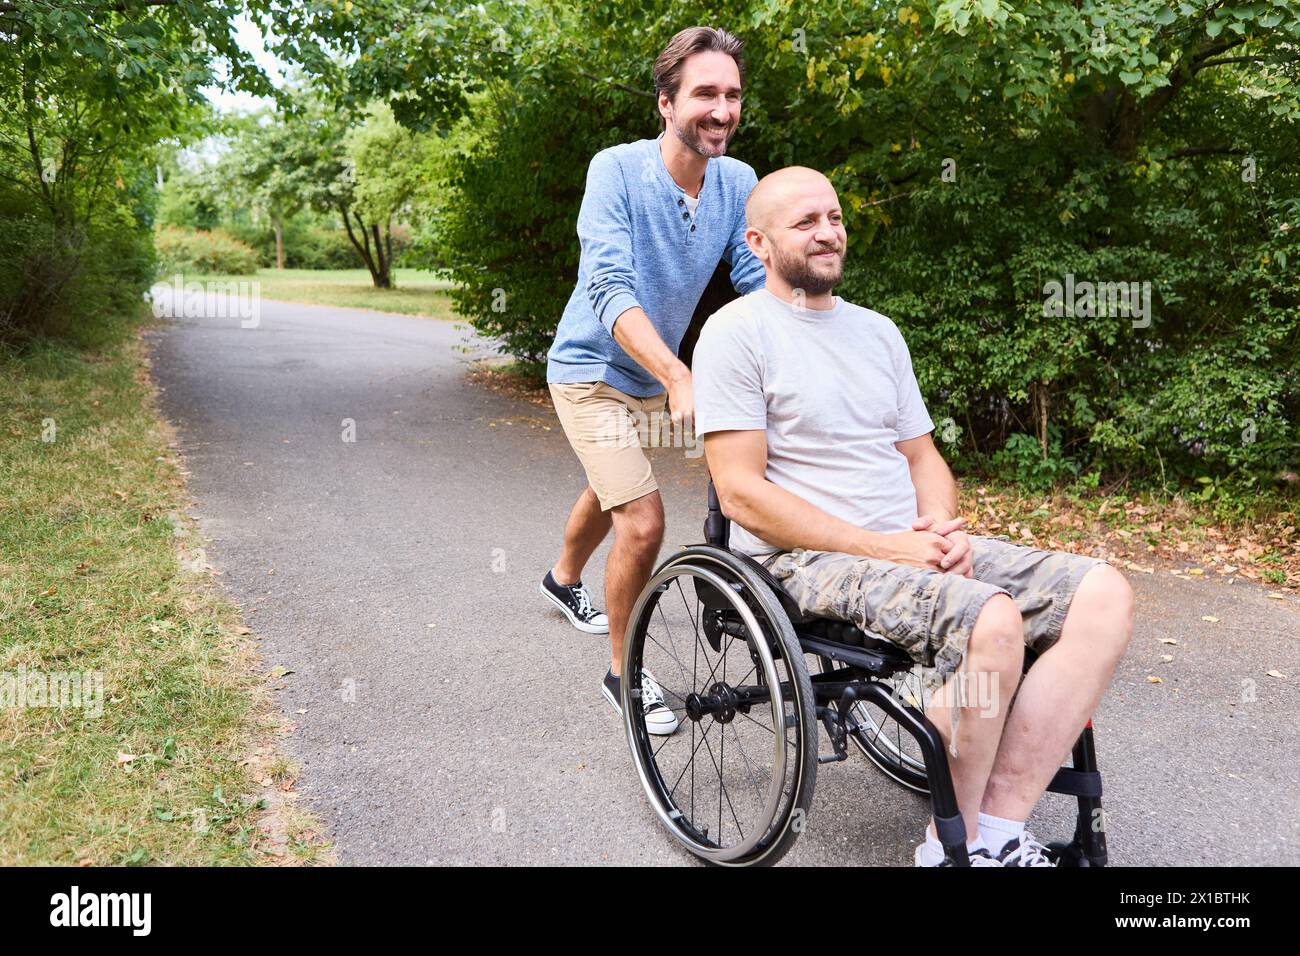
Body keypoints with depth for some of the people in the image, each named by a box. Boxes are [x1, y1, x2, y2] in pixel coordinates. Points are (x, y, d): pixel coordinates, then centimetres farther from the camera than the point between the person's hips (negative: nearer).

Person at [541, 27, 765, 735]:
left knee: (611, 492, 28)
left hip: (653, 376, 6)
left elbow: (760, 279, -12)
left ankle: (563, 581, 59)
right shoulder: (616, 170, -24)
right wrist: (677, 377, -47)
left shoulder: (738, 182, -10)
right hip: (593, 371, -6)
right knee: (643, 526, -16)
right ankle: (624, 675, 7)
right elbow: (610, 290, -34)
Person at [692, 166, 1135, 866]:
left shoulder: (878, 331, 19)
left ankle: (998, 822, -11)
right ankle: (955, 843, -8)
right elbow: (740, 492, -12)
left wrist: (941, 530, -4)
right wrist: (885, 548, -17)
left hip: (912, 546, 8)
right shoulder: (738, 331, -4)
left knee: (1104, 595, -10)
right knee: (992, 621, -32)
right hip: (807, 560, -7)